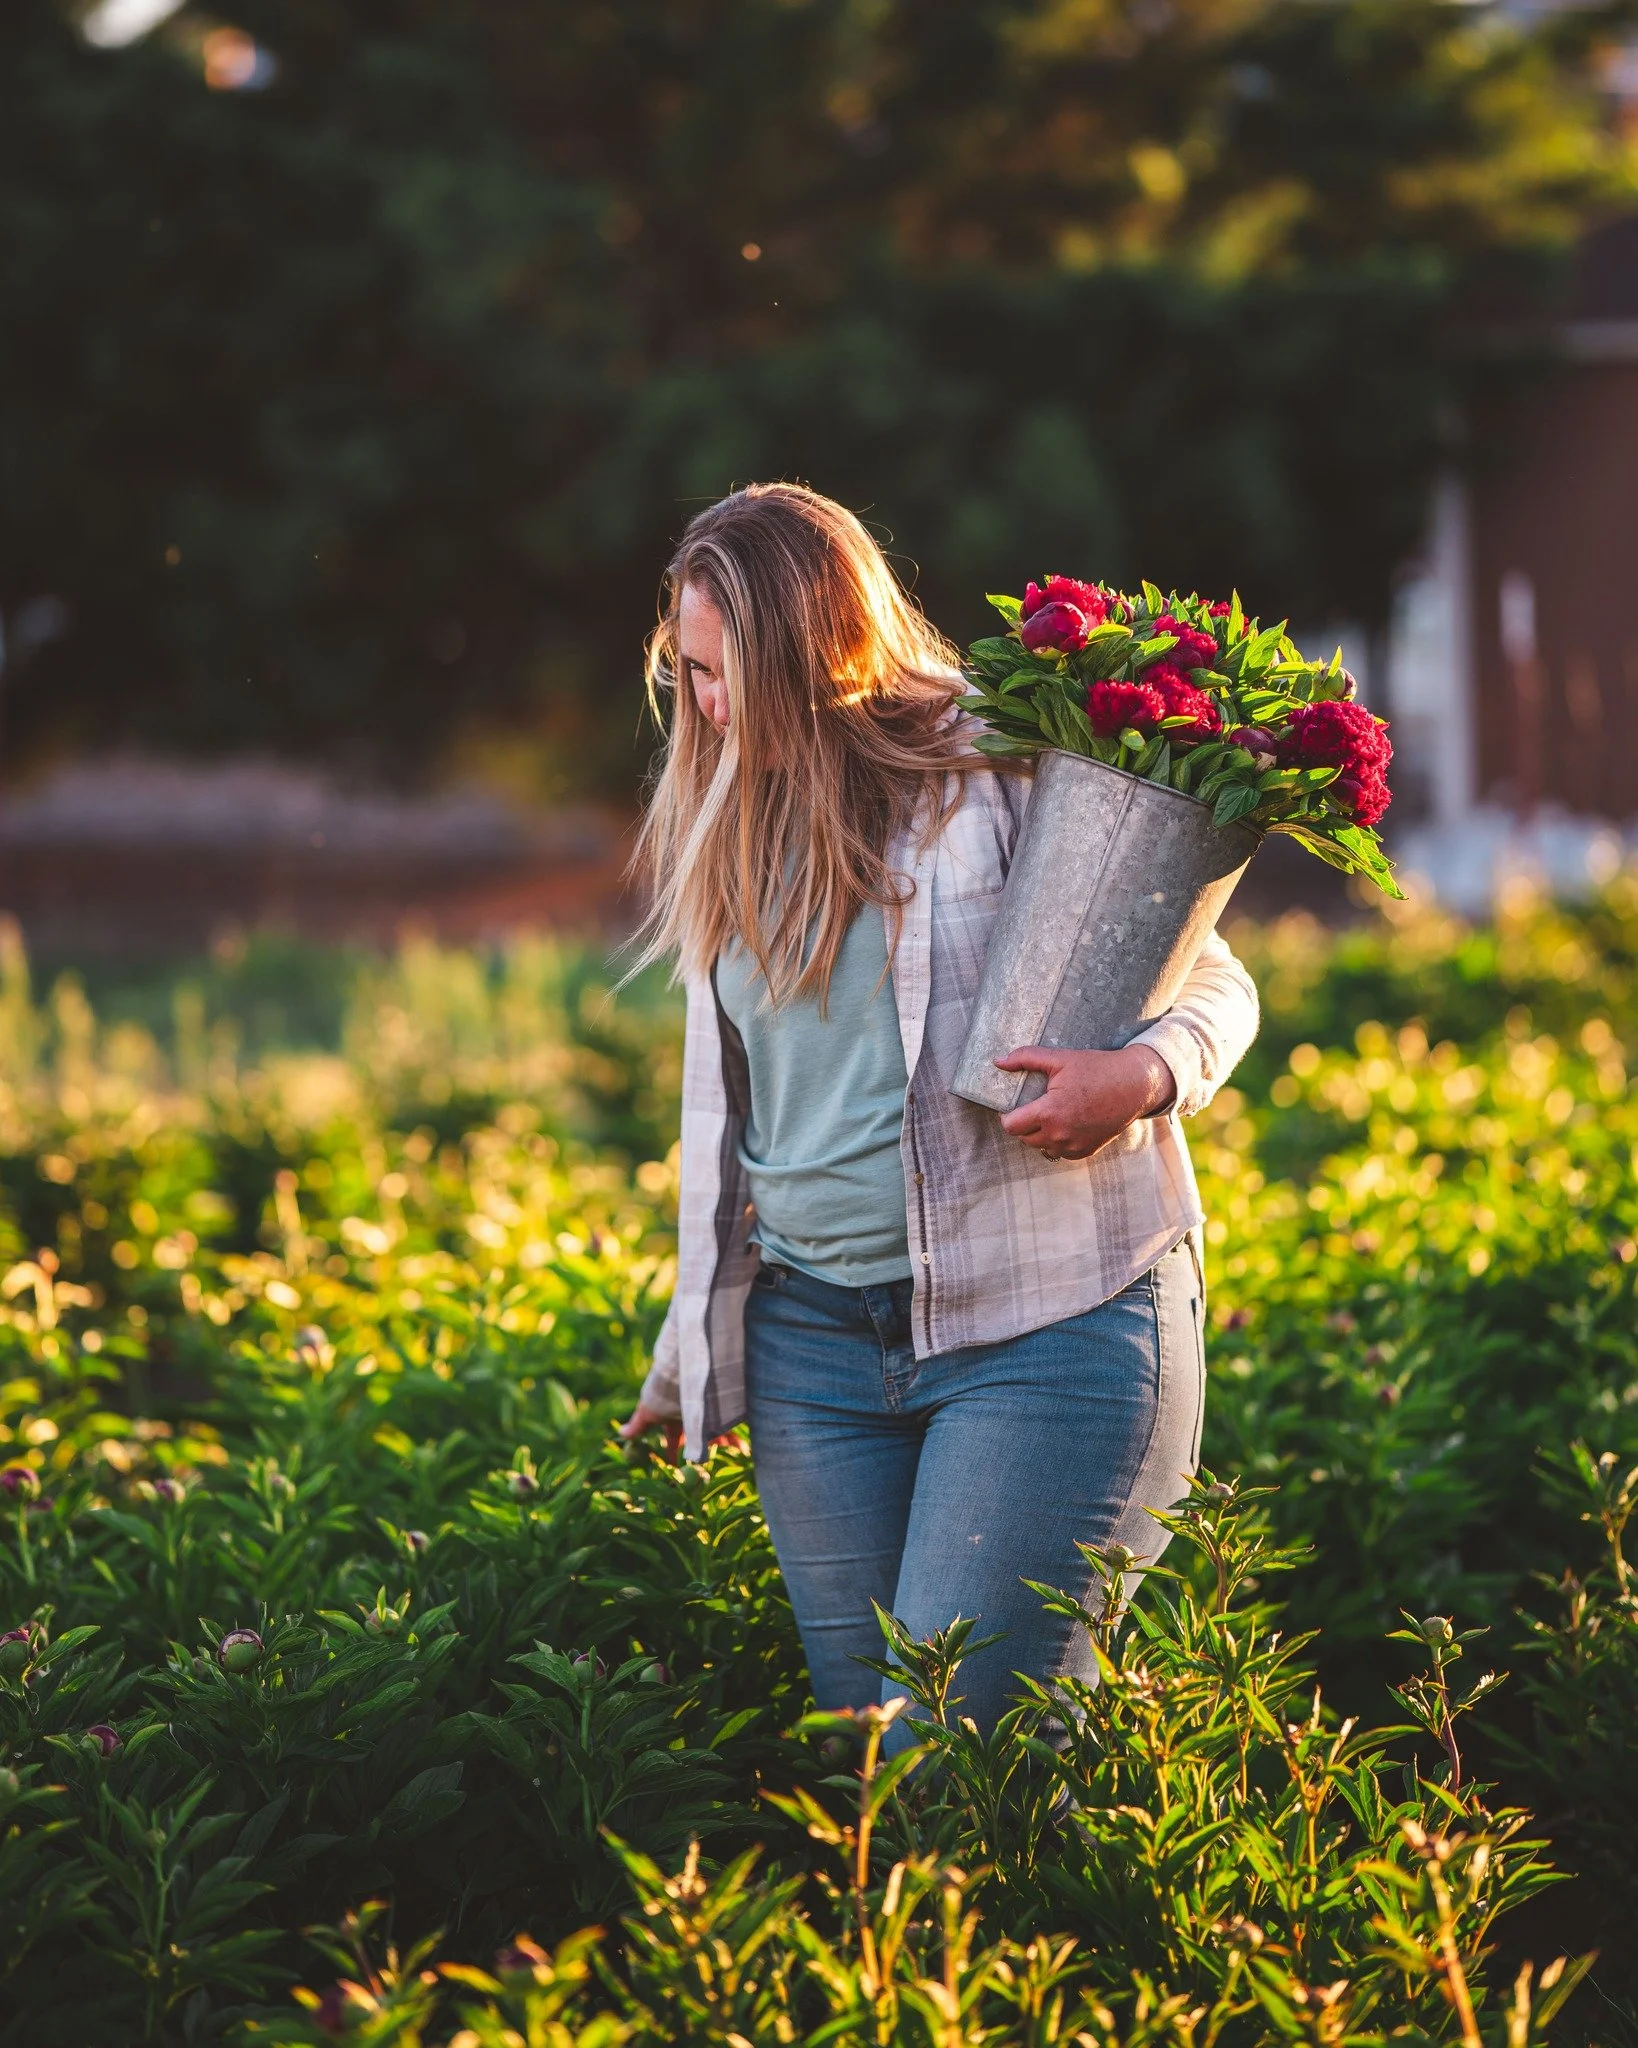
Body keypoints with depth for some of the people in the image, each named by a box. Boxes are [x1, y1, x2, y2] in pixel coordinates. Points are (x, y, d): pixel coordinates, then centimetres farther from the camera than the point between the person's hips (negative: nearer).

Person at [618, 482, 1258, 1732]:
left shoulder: (1000, 770, -5)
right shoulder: (725, 841, 14)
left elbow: (1211, 983, 1)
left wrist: (1144, 1076, -21)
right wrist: (687, 1366, 24)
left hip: (1042, 1326, -6)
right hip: (812, 1336, 6)